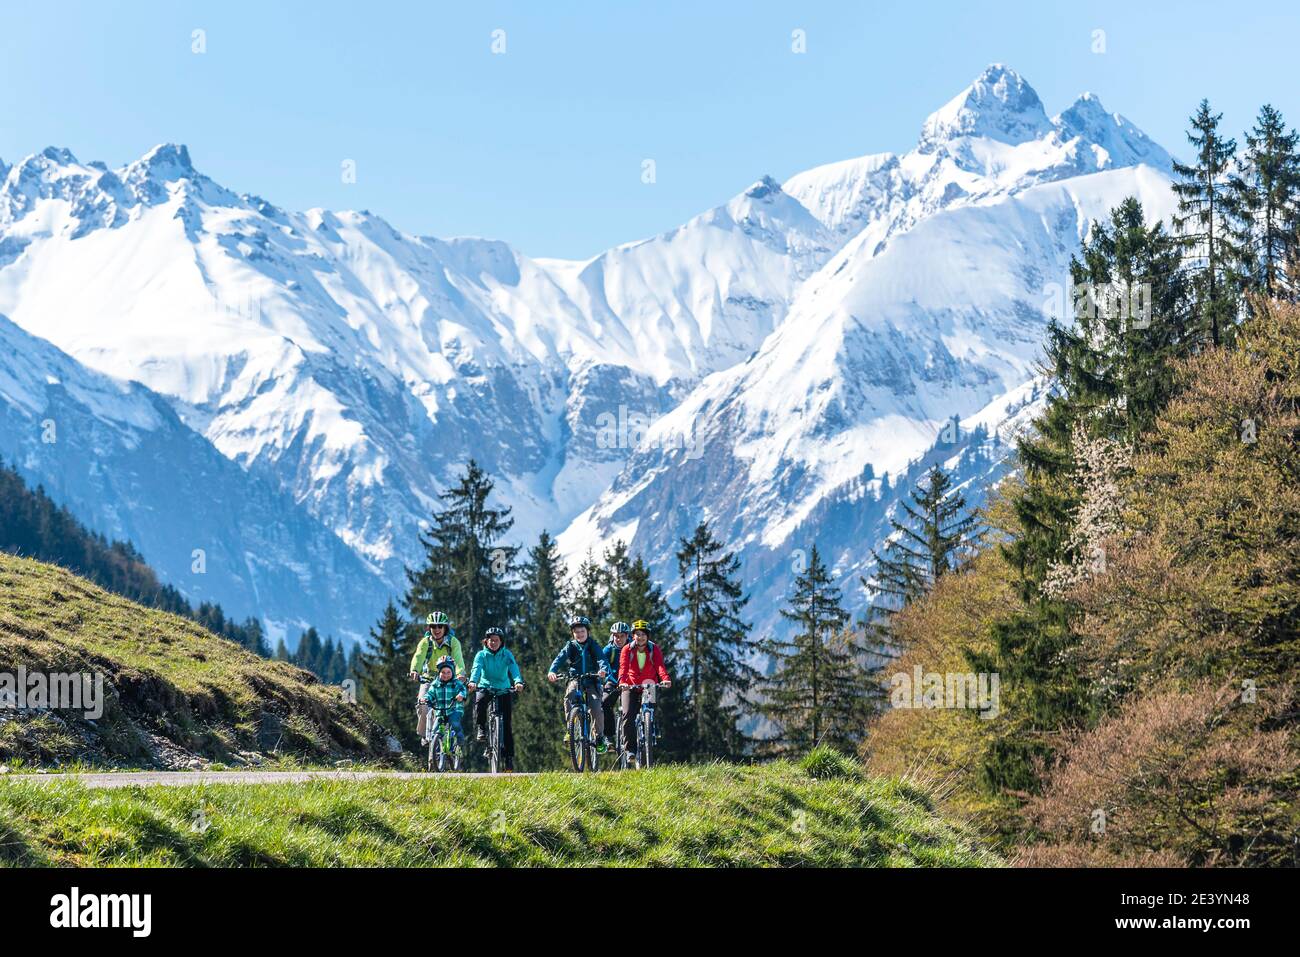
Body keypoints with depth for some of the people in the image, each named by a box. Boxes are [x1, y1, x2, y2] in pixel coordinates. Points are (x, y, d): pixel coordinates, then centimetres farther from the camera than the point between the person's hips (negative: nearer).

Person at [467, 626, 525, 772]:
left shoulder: (506, 655, -5)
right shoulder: (481, 655, -6)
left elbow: (513, 668, -21)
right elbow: (477, 668, -23)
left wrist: (518, 682, -42)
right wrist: (473, 681, -45)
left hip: (504, 689, 0)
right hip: (485, 687, 0)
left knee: (507, 724, -5)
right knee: (479, 700, -37)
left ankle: (509, 756, 1)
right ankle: (480, 729, -18)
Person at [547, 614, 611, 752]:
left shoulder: (594, 647, 1)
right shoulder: (569, 647, 3)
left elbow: (602, 659, -16)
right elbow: (559, 660, -11)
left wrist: (603, 669, -41)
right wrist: (551, 671, -33)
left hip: (591, 681, -1)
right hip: (575, 680, 1)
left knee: (596, 707, -21)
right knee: (569, 696, -32)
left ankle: (600, 737, -3)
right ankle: (569, 729, -26)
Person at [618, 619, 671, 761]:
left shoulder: (654, 649, -8)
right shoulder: (627, 650, -8)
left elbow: (660, 665, -24)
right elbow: (623, 667, -23)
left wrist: (665, 679, -45)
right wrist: (622, 682, -44)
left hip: (648, 686, 1)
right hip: (631, 687, -1)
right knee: (628, 715, -16)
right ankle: (630, 749, -12)